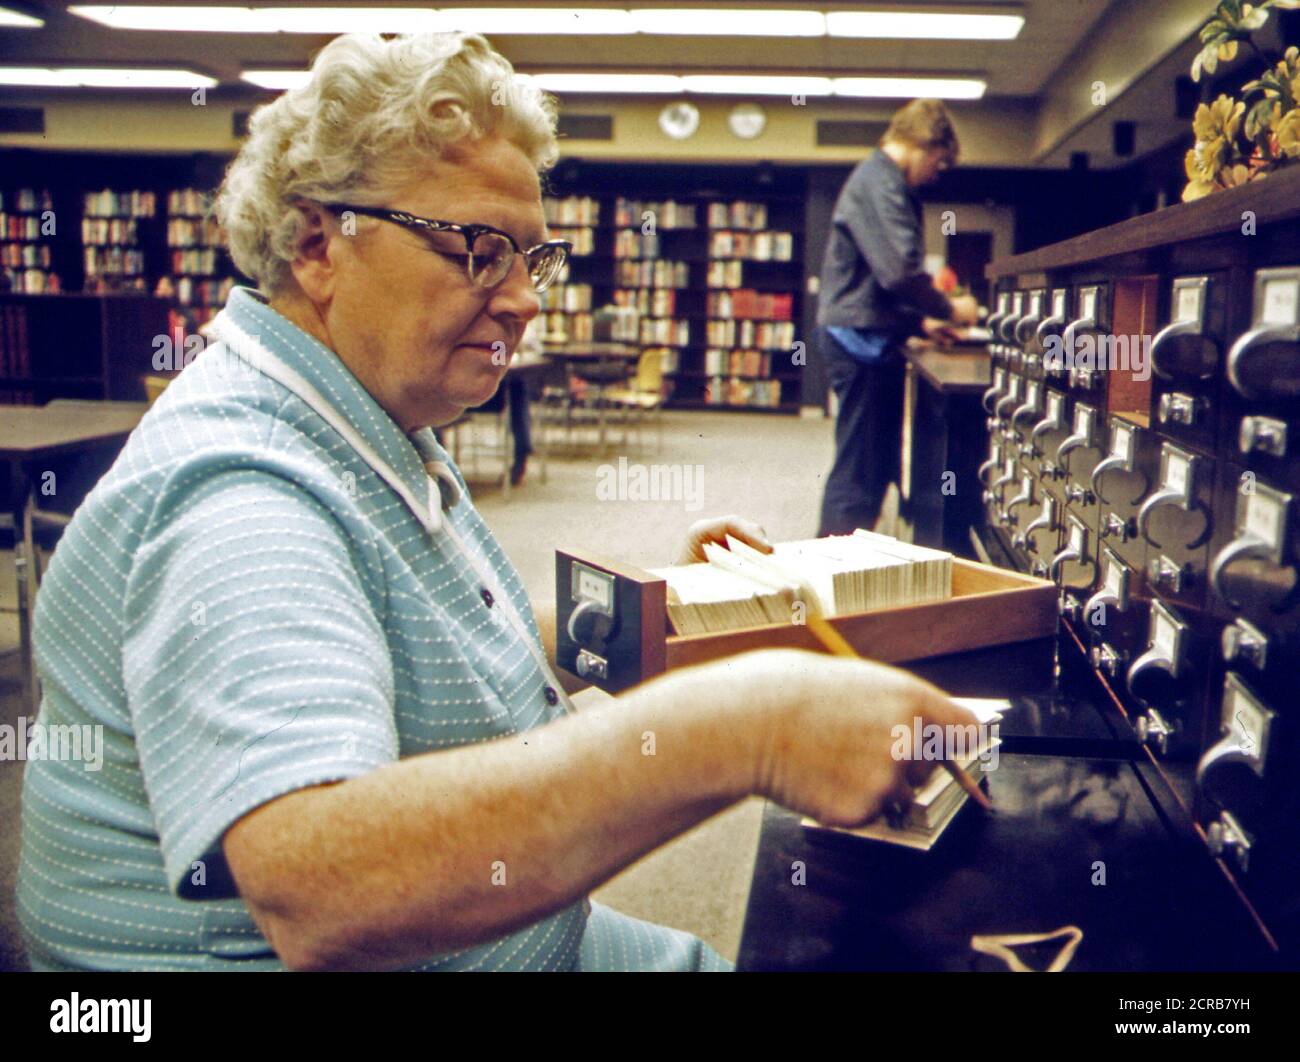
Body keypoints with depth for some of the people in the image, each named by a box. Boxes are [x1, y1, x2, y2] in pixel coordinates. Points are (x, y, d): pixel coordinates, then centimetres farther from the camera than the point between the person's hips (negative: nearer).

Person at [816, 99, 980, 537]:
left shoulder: (881, 180, 21)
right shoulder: (878, 182, -13)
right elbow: (899, 271, -24)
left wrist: (920, 322, 18)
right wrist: (948, 308, -9)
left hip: (869, 335, 11)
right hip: (862, 337, -11)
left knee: (877, 463, 14)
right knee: (860, 470, -8)